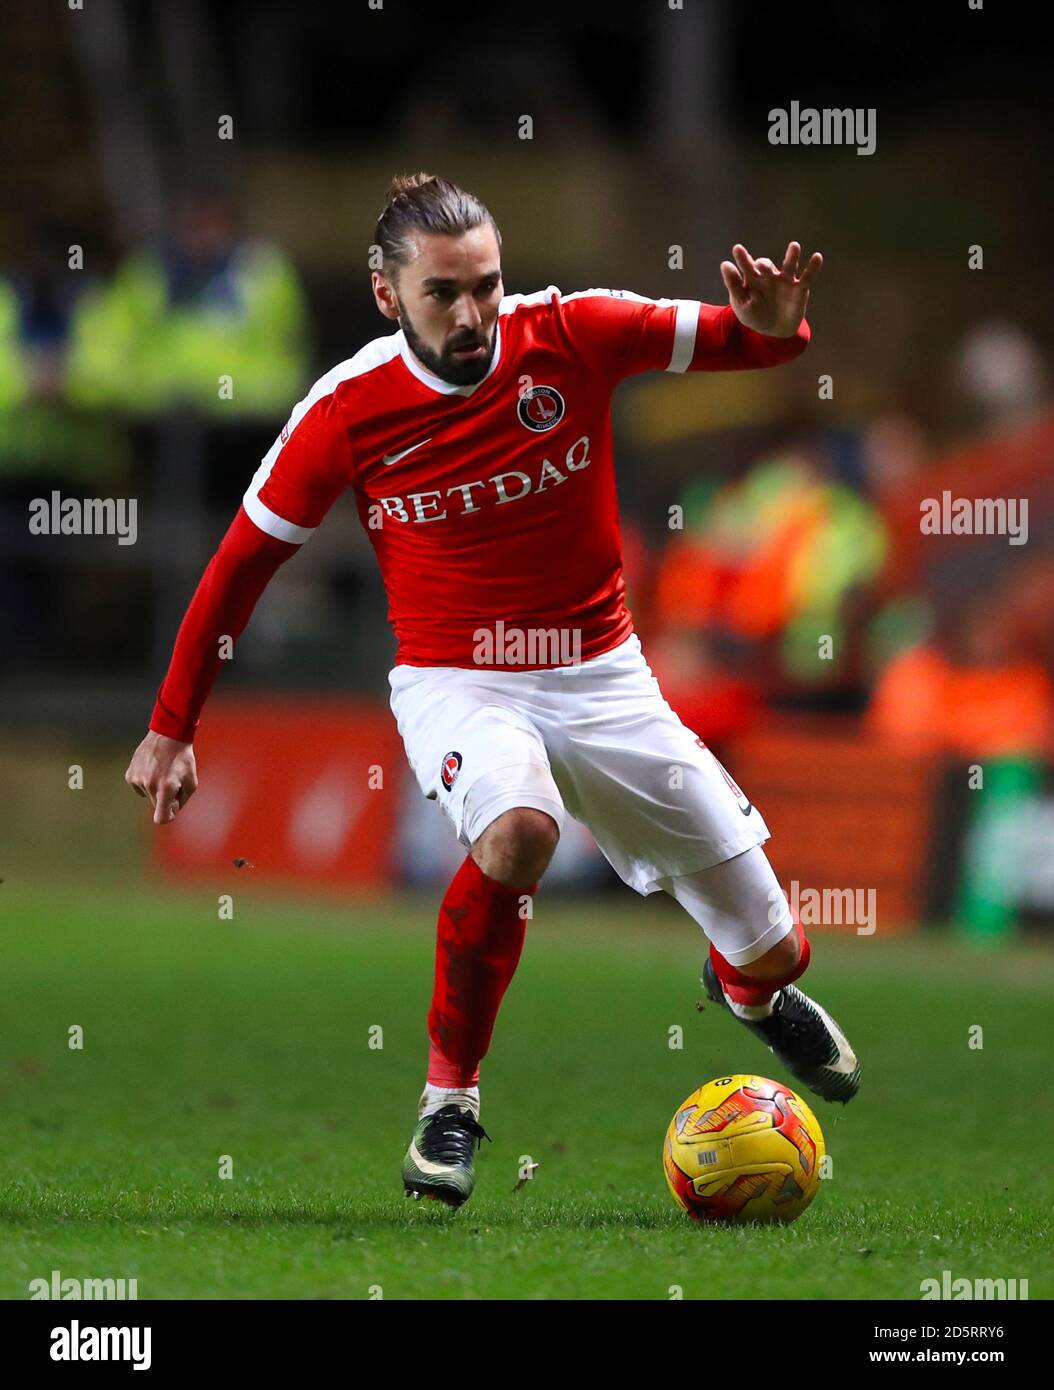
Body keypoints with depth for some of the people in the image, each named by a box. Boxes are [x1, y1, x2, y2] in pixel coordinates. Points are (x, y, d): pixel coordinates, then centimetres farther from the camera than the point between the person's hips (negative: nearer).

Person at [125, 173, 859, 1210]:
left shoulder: (571, 335, -13)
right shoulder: (348, 411, -14)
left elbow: (747, 341, -5)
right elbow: (243, 561, -2)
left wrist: (772, 323, -30)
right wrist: (170, 728, 0)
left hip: (601, 676, 2)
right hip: (457, 684, -2)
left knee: (771, 953, 5)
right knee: (518, 830, -39)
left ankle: (747, 984, 47)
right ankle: (449, 1095, -18)